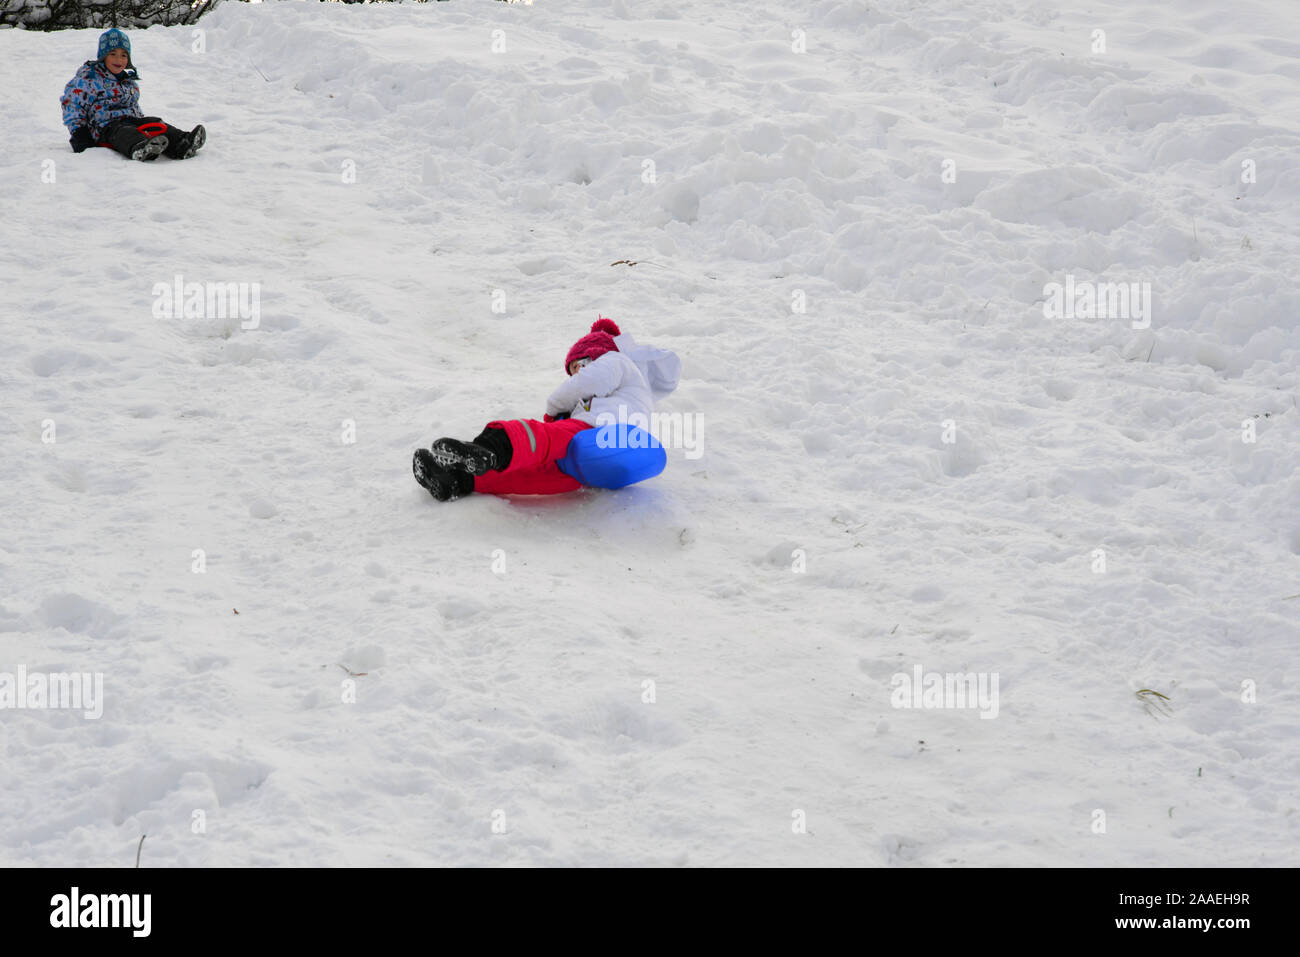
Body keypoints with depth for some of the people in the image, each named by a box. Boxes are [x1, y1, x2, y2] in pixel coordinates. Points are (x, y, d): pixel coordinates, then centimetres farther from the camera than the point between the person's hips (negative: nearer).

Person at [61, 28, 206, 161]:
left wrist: (142, 123, 18)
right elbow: (72, 104, 1)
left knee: (156, 124, -23)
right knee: (124, 133, -39)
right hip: (106, 126, -6)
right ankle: (140, 149, -74)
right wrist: (78, 133, -7)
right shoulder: (88, 78, 4)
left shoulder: (130, 82, 26)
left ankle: (181, 145, -51)